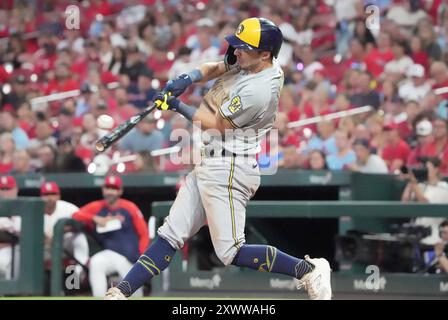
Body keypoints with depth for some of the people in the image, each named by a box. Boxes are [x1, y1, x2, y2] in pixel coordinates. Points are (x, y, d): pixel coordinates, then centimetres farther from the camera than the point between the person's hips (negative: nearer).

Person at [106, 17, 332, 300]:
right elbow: (213, 69, 17)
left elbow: (216, 125, -14)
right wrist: (188, 78, -5)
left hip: (229, 170, -10)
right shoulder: (248, 62, 5)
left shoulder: (260, 90, -23)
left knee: (231, 253, -11)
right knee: (170, 235, 7)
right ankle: (119, 294, 7)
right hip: (209, 165, 10)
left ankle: (309, 270, -4)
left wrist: (177, 106, -3)